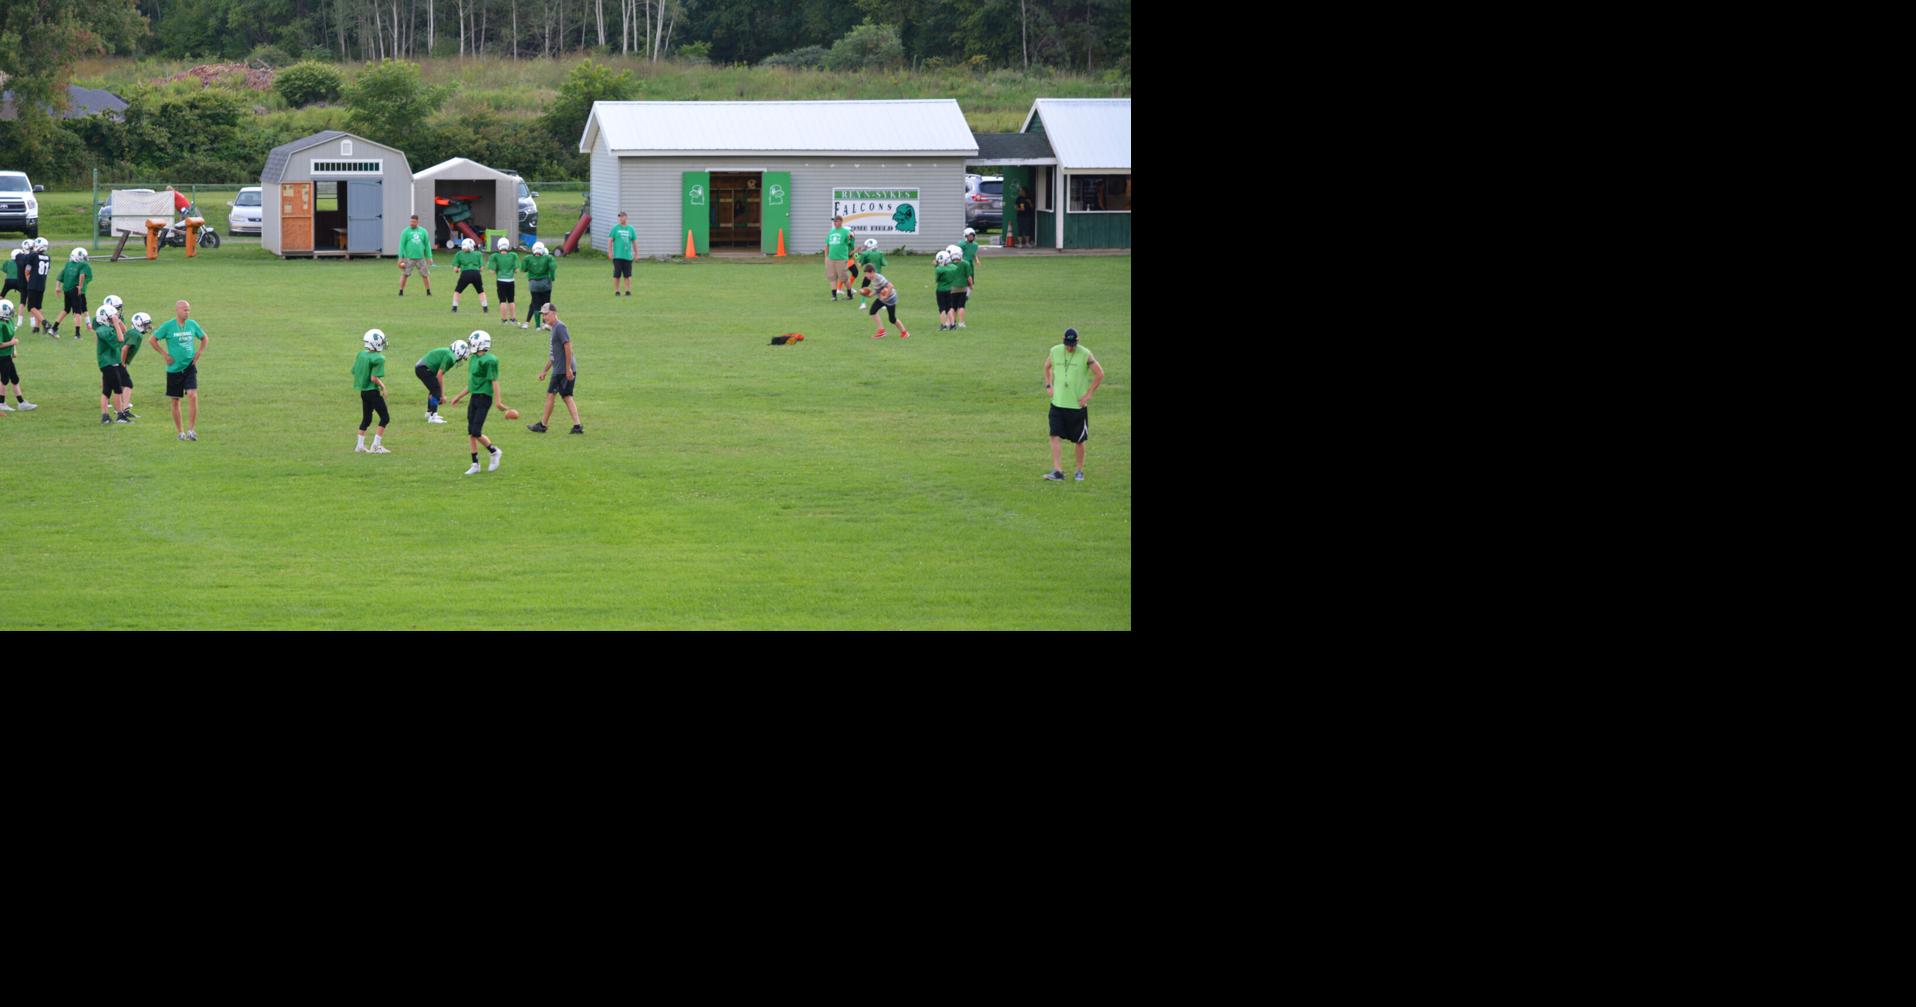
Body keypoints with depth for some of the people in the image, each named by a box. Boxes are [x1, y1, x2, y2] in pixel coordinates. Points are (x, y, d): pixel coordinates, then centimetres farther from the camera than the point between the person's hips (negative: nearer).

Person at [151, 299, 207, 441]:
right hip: (174, 369, -1)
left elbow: (204, 338, 19)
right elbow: (153, 340, 0)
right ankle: (180, 432, 18)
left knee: (192, 395, -16)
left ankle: (191, 430, -10)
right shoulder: (168, 326, -7)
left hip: (189, 366, 1)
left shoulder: (192, 324, 3)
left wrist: (199, 352, 7)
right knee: (175, 401, 6)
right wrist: (164, 355, -5)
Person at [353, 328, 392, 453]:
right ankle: (375, 446, -1)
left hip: (363, 391, 8)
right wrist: (382, 386, -6)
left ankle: (360, 445, 22)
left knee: (366, 419, 19)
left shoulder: (361, 355, 4)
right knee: (385, 417, 3)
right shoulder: (378, 359, -18)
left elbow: (355, 372, 9)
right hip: (373, 391, -8)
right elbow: (374, 378, -23)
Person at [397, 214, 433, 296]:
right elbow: (402, 245, -1)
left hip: (420, 258, 2)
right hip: (409, 258, -2)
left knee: (425, 275, 4)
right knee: (405, 274, -8)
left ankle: (428, 292, 16)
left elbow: (427, 245, 13)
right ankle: (401, 292, -1)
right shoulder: (406, 232, 1)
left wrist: (429, 257, 9)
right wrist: (401, 258, -7)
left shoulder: (423, 231, 9)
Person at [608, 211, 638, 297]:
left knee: (628, 275, 2)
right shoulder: (615, 228, 4)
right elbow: (610, 240, 2)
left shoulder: (631, 229, 9)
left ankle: (628, 291, 9)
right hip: (617, 256, -2)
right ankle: (616, 292, 6)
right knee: (616, 275, -1)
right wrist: (610, 252, -6)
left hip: (627, 256, 2)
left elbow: (634, 241, 15)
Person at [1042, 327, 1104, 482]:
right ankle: (1057, 472, -9)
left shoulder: (1085, 354, -9)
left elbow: (1100, 374, -4)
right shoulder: (1055, 351, 1)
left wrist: (1088, 394, -7)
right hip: (1058, 403, 2)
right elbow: (1047, 366, 21)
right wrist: (1048, 386, 10)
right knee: (1054, 436, -10)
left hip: (1078, 404, -2)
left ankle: (1080, 471, 24)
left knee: (1079, 440, 7)